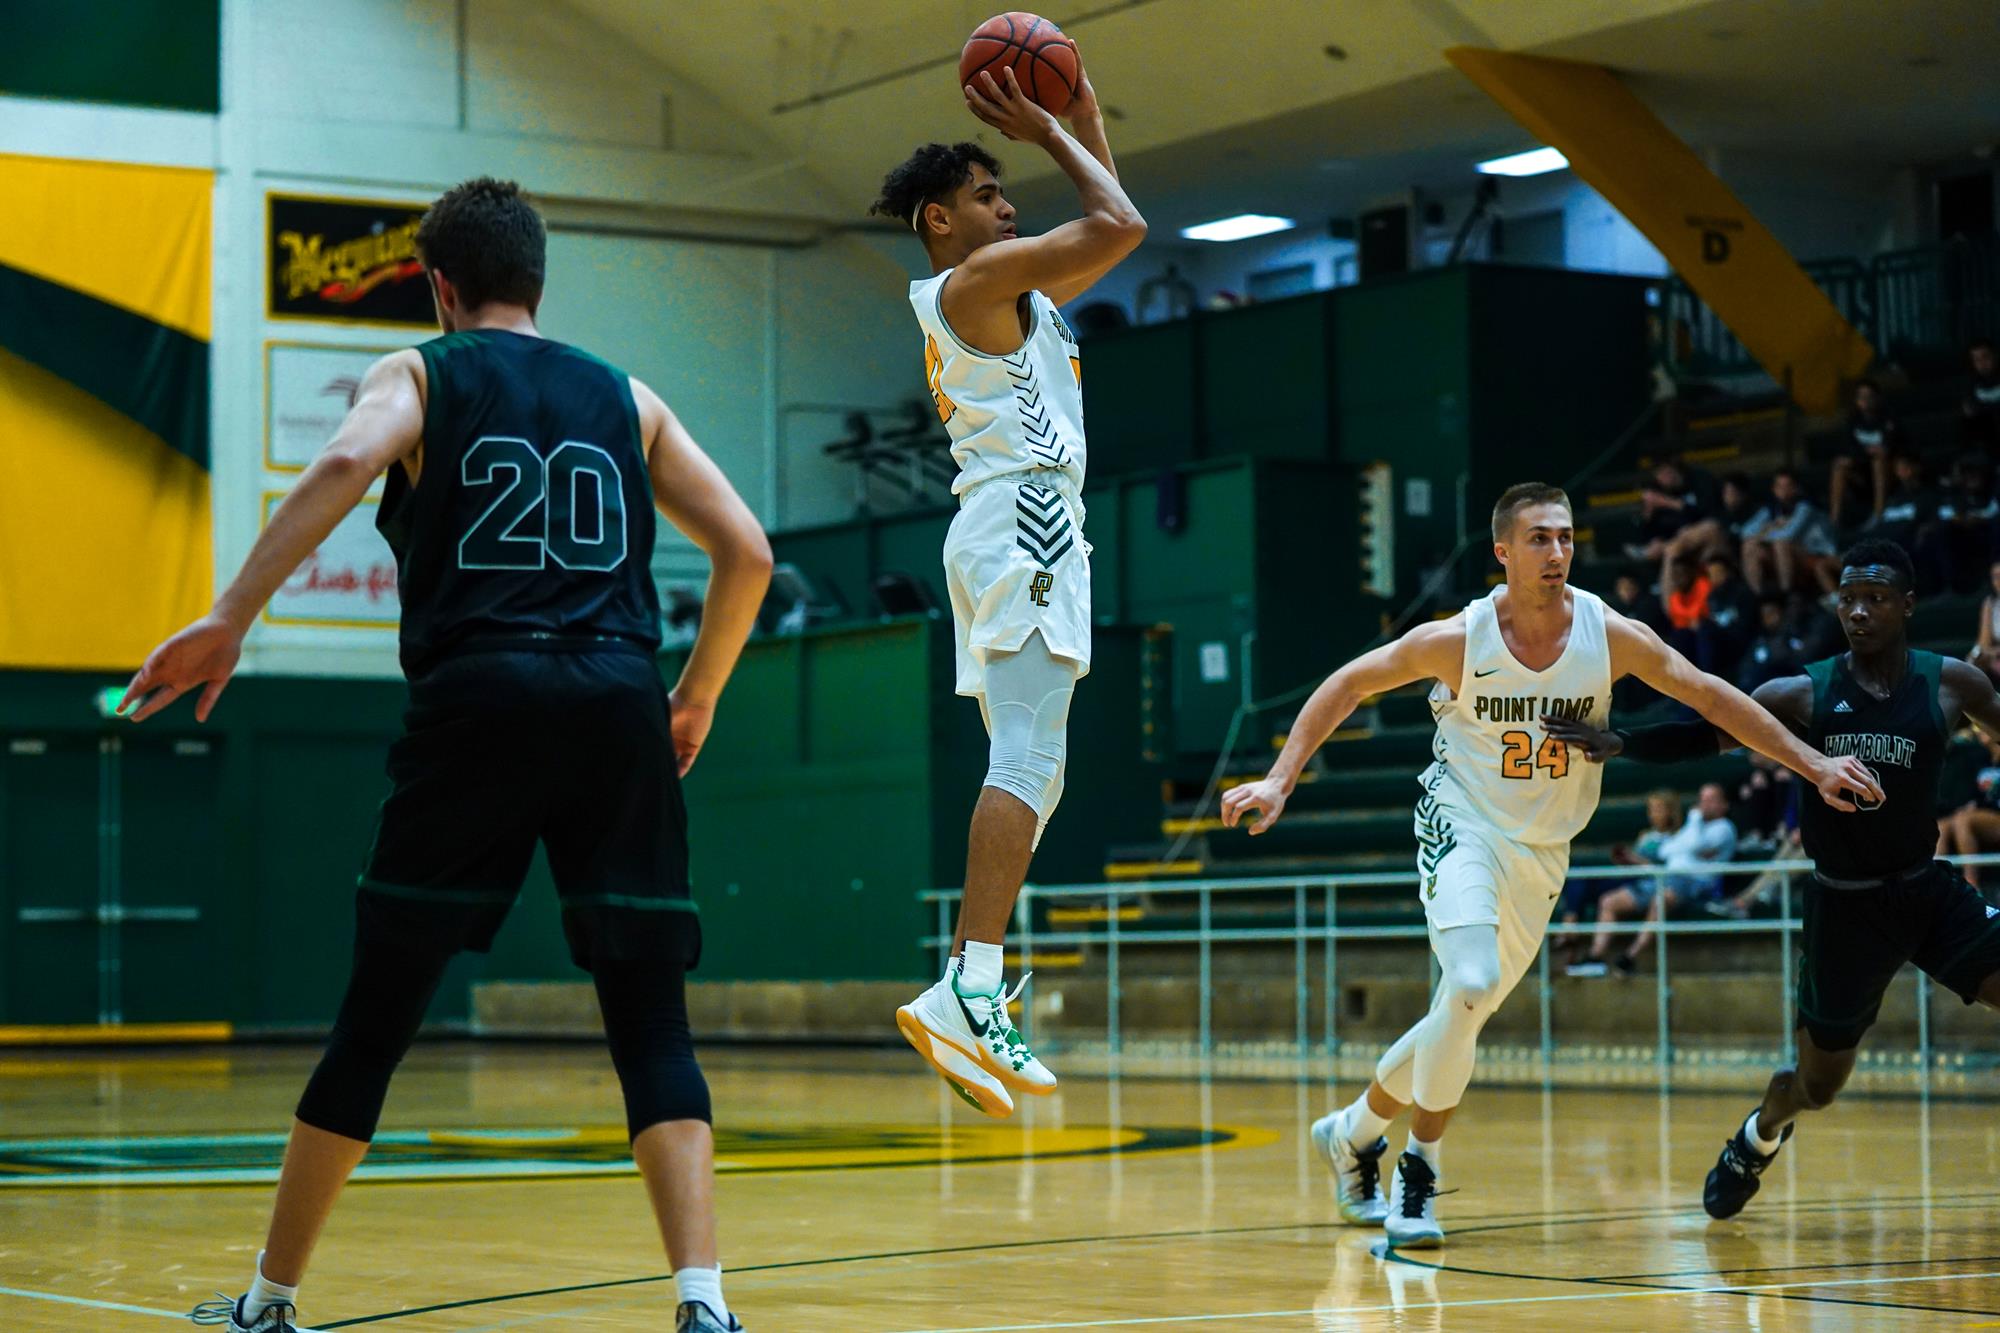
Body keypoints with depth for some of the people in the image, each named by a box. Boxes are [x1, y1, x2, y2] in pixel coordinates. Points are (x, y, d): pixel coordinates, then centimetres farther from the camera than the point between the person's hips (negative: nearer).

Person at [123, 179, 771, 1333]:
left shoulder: (418, 374, 11)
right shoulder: (626, 398, 20)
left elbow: (347, 464, -12)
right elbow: (747, 552, 14)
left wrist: (229, 620, -13)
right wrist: (698, 699, 26)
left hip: (476, 697, -2)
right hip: (617, 701, 2)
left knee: (376, 1021, 7)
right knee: (653, 1028, 2)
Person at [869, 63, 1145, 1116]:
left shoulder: (1009, 293, 25)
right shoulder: (976, 278, -2)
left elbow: (1108, 234, 33)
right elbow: (1120, 224, -8)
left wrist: (1083, 116, 28)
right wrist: (1048, 133, 4)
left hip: (1004, 529, 11)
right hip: (1024, 515, -11)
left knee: (1028, 774, 8)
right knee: (1027, 764, -21)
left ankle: (962, 997, 2)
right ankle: (972, 989, -32)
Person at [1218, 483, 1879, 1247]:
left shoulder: (1610, 636, -10)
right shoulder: (1457, 640, -15)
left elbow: (1710, 696, -2)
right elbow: (1349, 684, -4)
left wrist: (1812, 765, -4)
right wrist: (1280, 779, -10)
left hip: (1543, 852, 4)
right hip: (1464, 826, -4)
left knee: (1460, 1020, 6)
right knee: (1470, 988, -26)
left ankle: (1353, 1132, 31)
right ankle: (1419, 1170, -9)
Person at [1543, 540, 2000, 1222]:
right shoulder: (1804, 695, -8)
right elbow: (1704, 733, -8)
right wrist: (1620, 743, -22)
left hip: (1929, 891, 1)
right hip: (1845, 905, -1)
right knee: (1815, 1087, 10)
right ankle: (1755, 1141, 44)